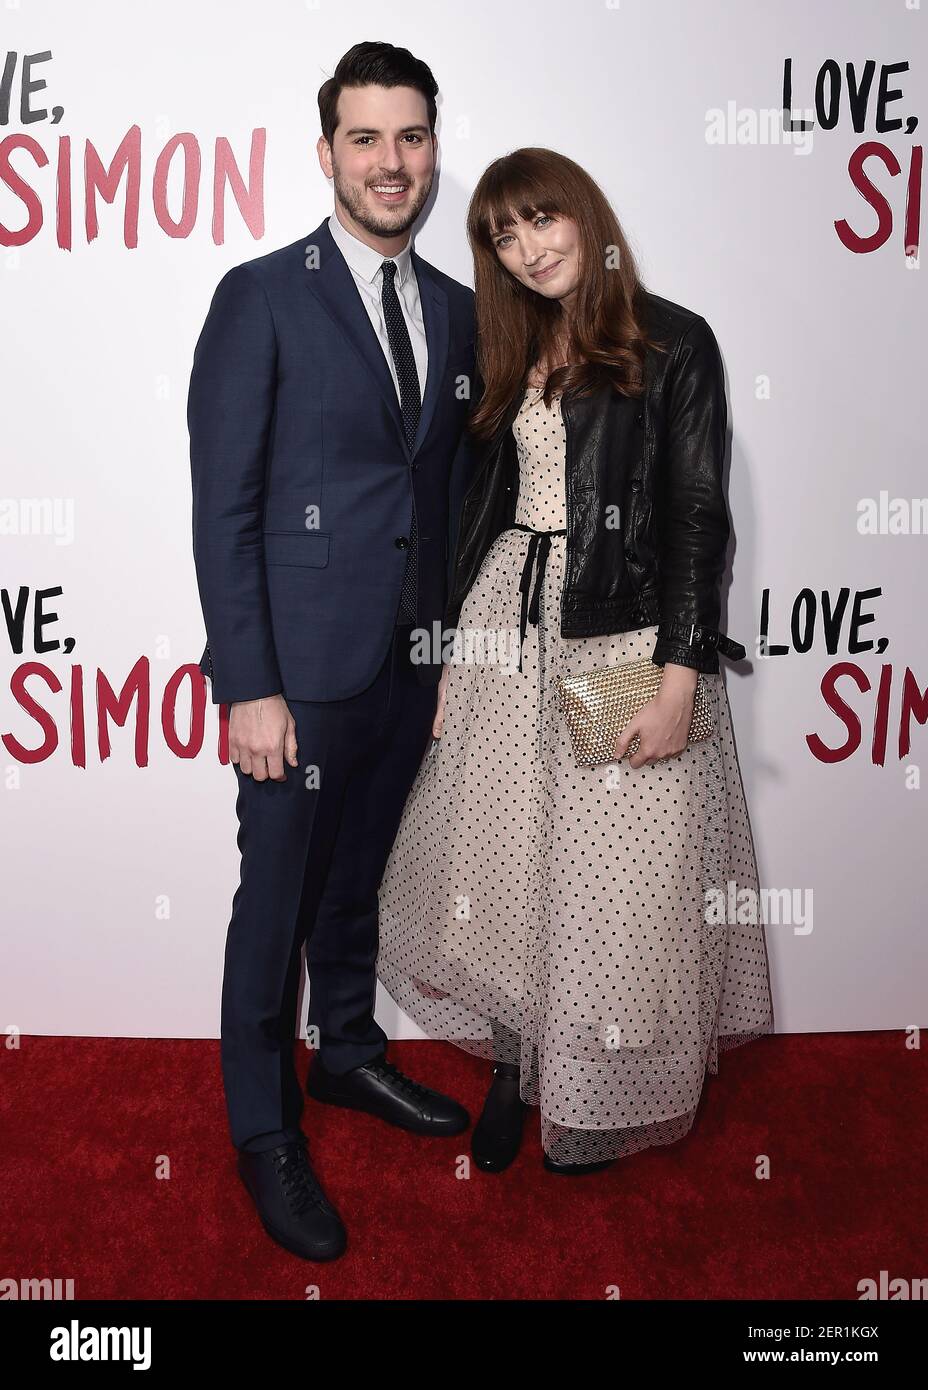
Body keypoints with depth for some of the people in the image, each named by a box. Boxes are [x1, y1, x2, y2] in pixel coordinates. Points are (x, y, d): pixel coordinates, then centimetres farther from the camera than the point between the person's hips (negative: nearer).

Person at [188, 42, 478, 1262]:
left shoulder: (455, 309, 9)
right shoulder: (260, 298, -8)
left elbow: (454, 488, 12)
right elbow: (223, 509, -12)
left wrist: (456, 646, 8)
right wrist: (248, 688, -16)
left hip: (410, 661, 5)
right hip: (302, 667, -5)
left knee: (357, 878, 21)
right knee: (278, 901, 7)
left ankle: (347, 1053, 43)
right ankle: (265, 1132, 26)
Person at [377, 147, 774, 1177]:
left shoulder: (673, 343, -3)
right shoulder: (515, 354, 14)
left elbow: (697, 514, -8)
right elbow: (486, 501, 15)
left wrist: (680, 675, -15)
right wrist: (458, 649, 12)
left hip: (626, 633, -5)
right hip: (507, 626, 5)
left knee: (612, 881, 2)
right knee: (498, 854, 9)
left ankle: (602, 1100, 23)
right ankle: (514, 1065, 29)